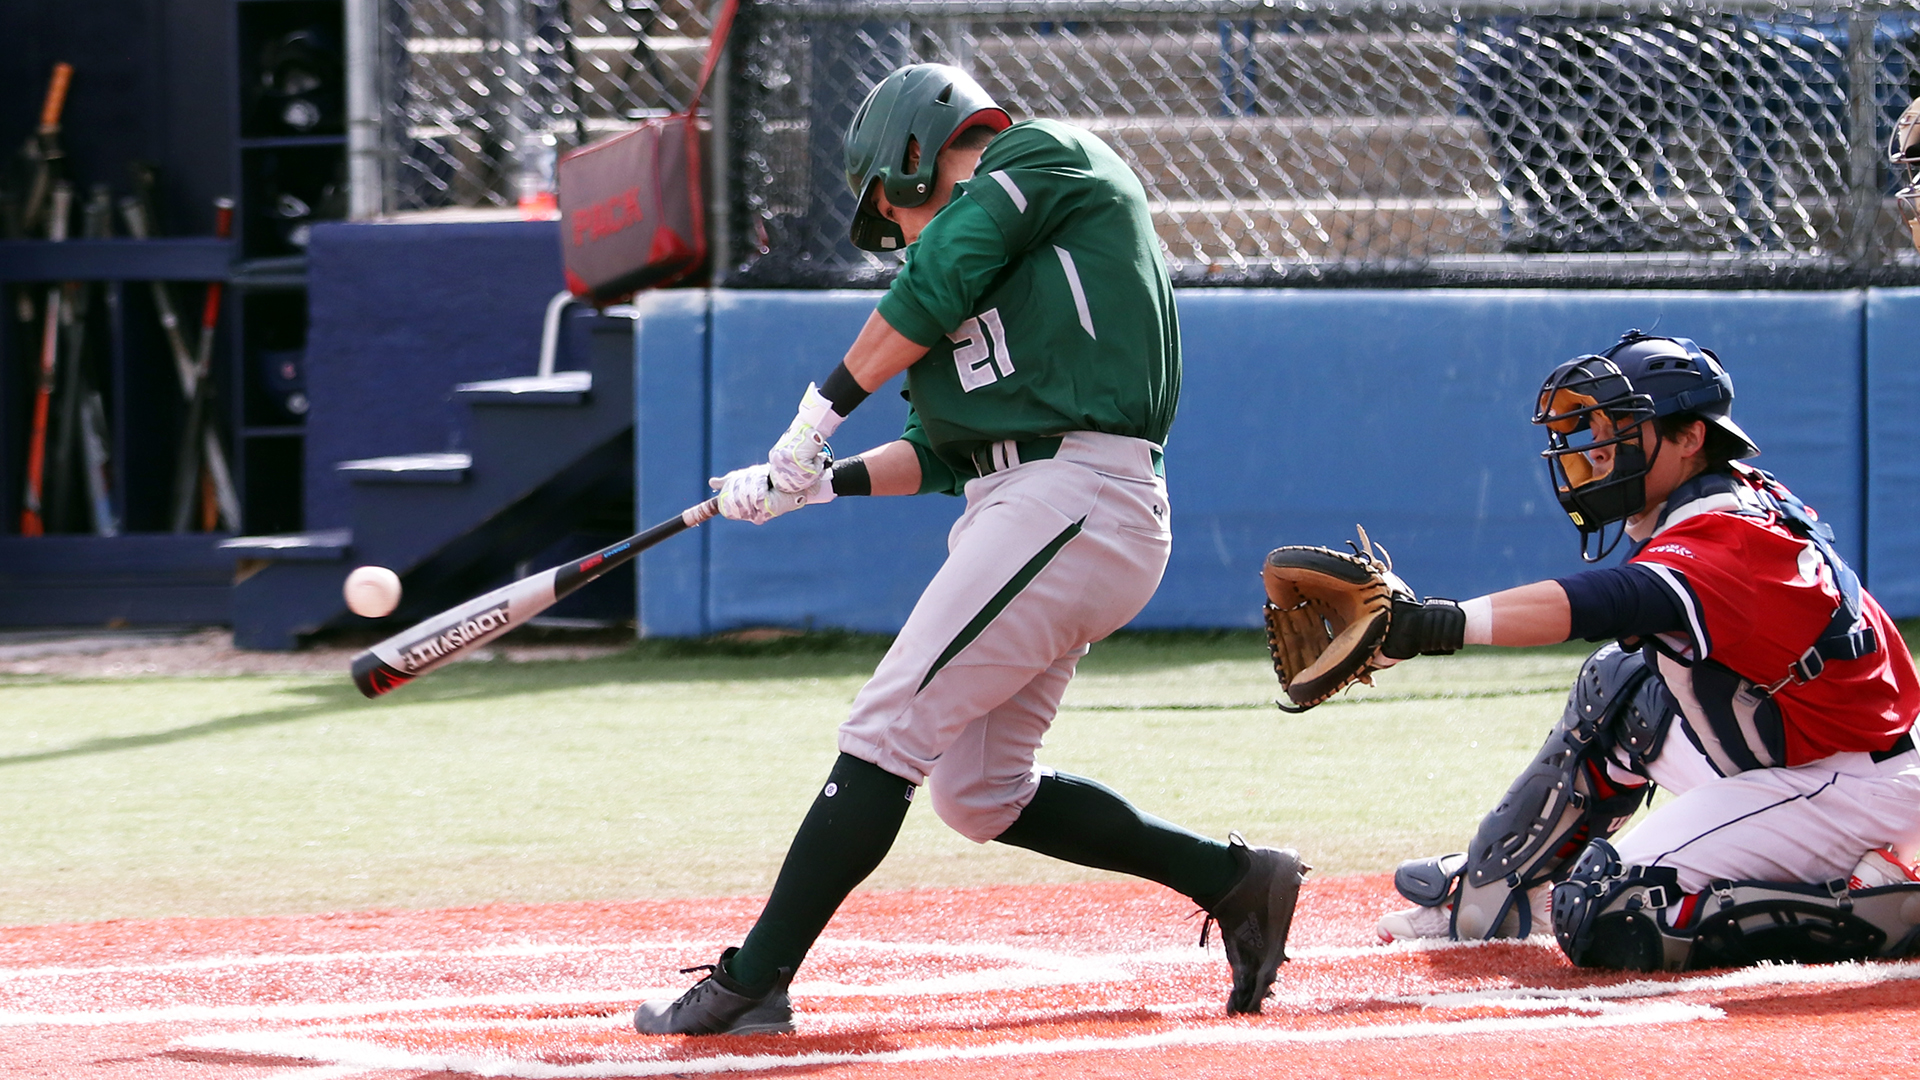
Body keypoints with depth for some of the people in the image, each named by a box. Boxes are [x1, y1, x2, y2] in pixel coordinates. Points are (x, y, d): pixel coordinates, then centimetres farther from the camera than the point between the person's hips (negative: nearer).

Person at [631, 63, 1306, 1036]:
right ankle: (1232, 880, 18)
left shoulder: (1048, 155, 2)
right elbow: (941, 452, 24)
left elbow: (931, 289, -10)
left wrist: (823, 408, -3)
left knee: (888, 731, -14)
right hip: (1022, 511, 10)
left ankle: (751, 984, -16)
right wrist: (816, 482, 13)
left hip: (1073, 500, -10)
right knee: (978, 793, 12)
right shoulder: (993, 261, 28)